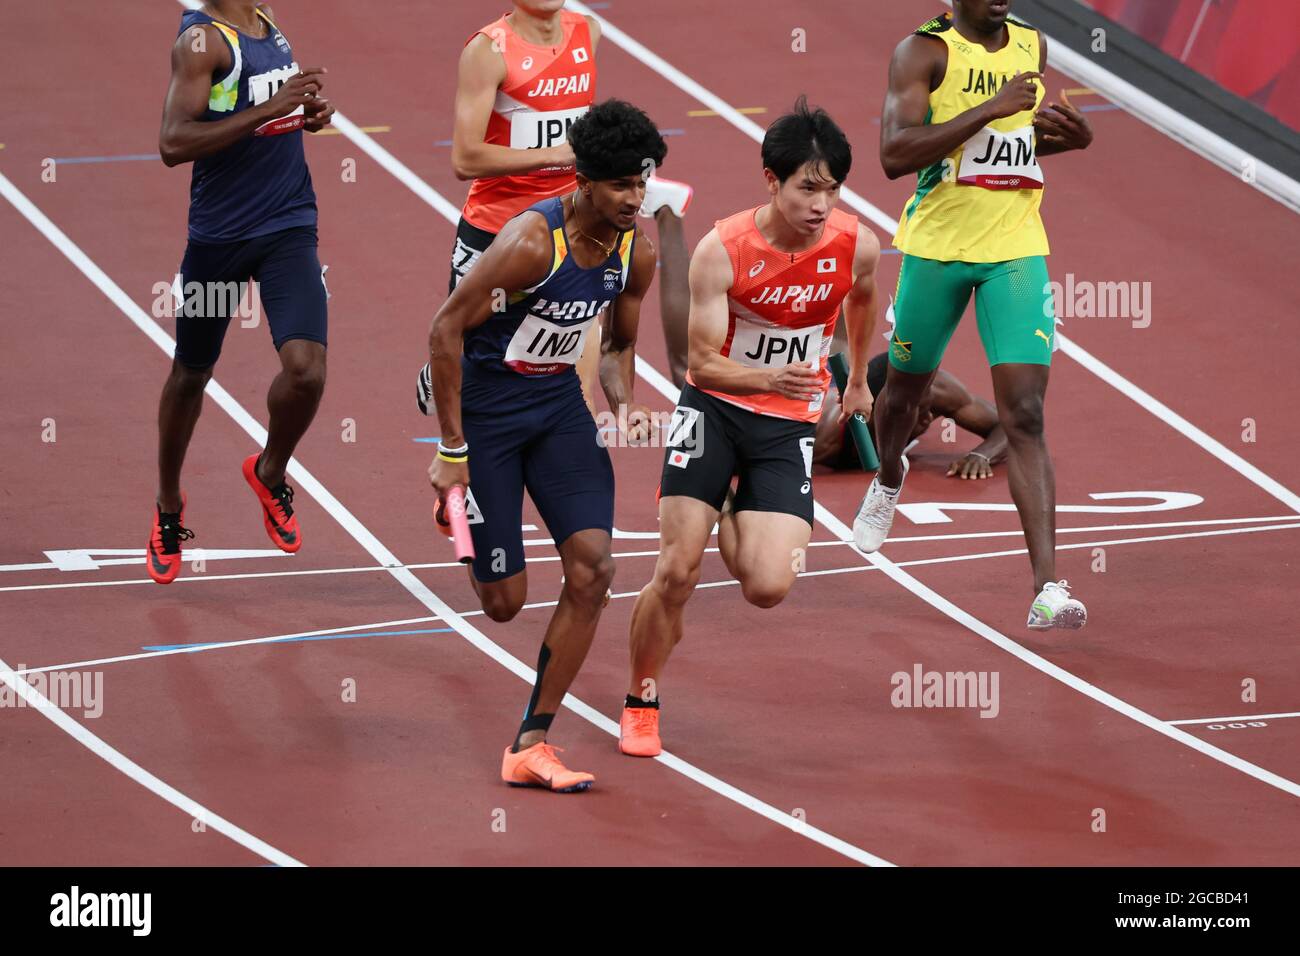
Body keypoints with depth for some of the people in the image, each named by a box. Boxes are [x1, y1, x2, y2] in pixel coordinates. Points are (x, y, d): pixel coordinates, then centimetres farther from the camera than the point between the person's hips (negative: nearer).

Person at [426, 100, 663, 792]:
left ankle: (528, 747, -3)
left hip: (559, 403, 6)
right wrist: (452, 449, -17)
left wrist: (626, 405, -7)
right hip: (486, 405, -6)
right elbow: (445, 329, -19)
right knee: (502, 601, -4)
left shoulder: (637, 252, -4)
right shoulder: (532, 241, -25)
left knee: (593, 569, -11)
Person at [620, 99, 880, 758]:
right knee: (676, 571, -8)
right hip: (714, 407, -2)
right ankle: (640, 702, 17)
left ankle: (730, 520, 24)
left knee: (768, 587, -13)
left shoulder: (857, 245, -12)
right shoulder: (722, 251, -20)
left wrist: (858, 377, 28)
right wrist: (770, 378, -35)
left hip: (790, 421, 2)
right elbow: (703, 362, -16)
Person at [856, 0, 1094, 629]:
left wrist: (1064, 139, 4)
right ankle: (888, 481, 57)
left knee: (1025, 416, -12)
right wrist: (992, 109, -26)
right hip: (936, 246, -2)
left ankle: (1048, 589, -20)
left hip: (1016, 252, 2)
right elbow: (895, 156, -23)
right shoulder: (925, 51, -10)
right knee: (905, 390, 20)